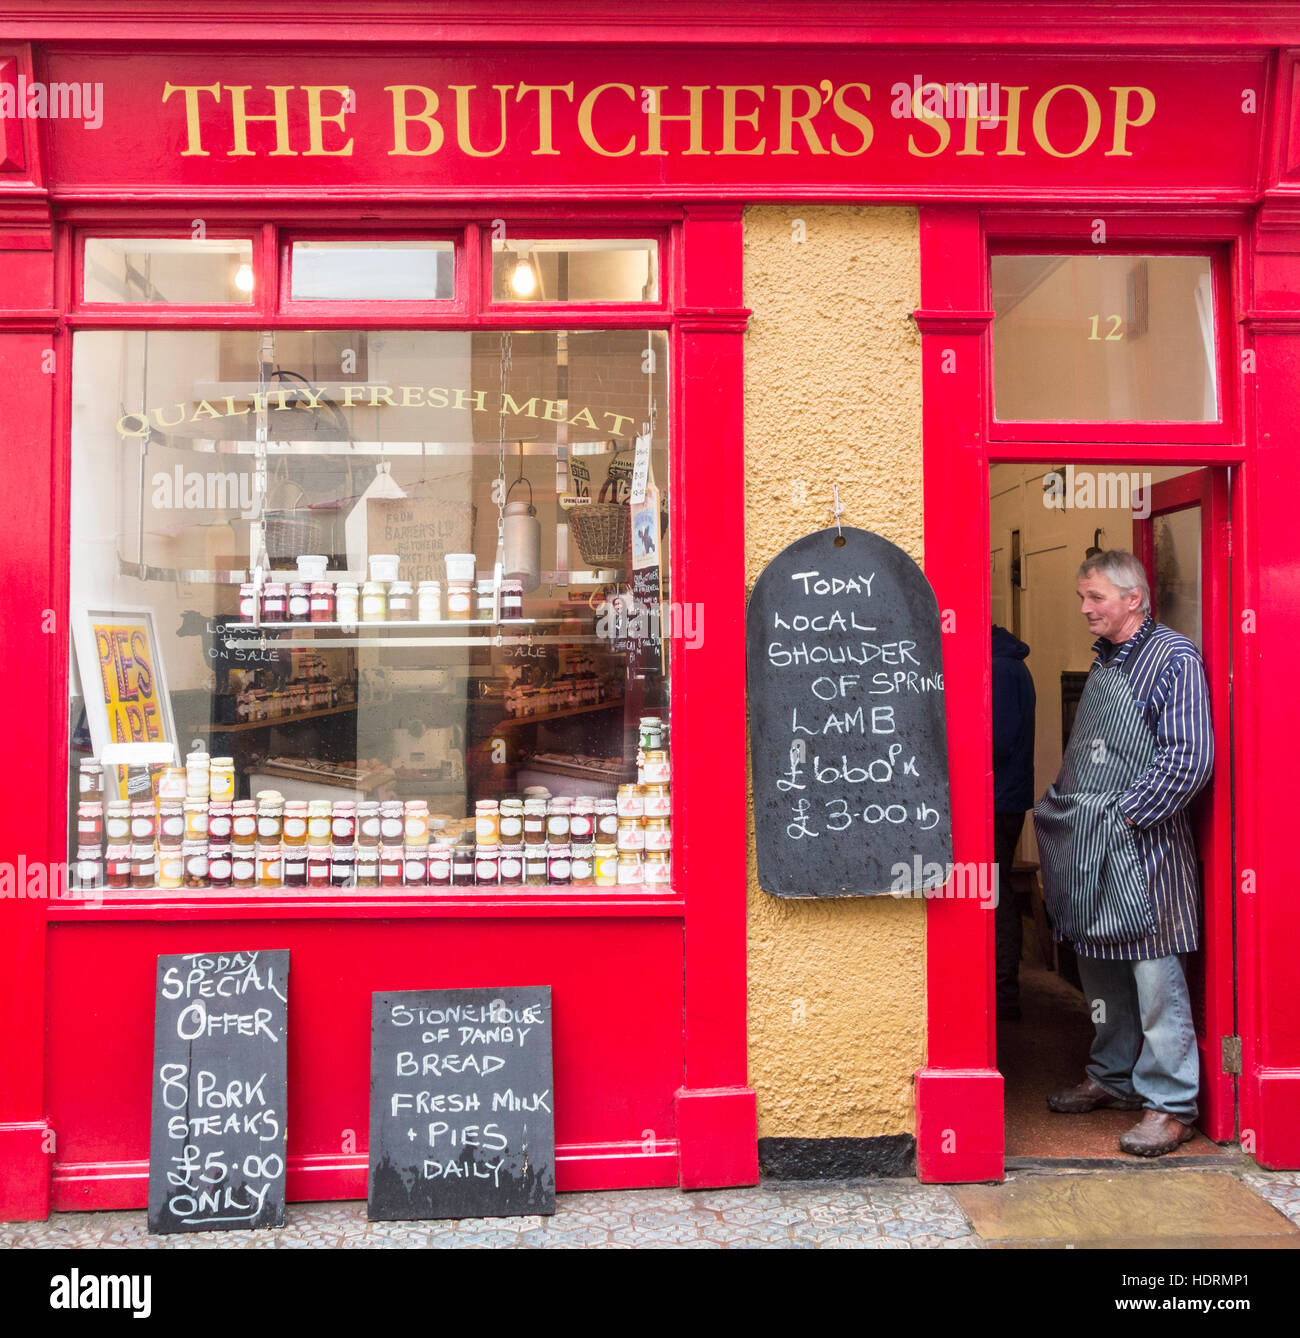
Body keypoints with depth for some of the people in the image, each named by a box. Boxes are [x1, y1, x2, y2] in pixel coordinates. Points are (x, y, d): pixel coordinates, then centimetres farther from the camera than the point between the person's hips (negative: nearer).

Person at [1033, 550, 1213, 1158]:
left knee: (1154, 974, -3)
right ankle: (1113, 1079, 30)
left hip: (1138, 838, -8)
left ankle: (1171, 1103, 9)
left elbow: (1190, 756, -16)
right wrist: (1058, 802, 12)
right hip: (1086, 837, 8)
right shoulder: (1103, 660, 17)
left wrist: (1128, 814, -17)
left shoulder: (1174, 657, -8)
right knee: (1099, 965, 16)